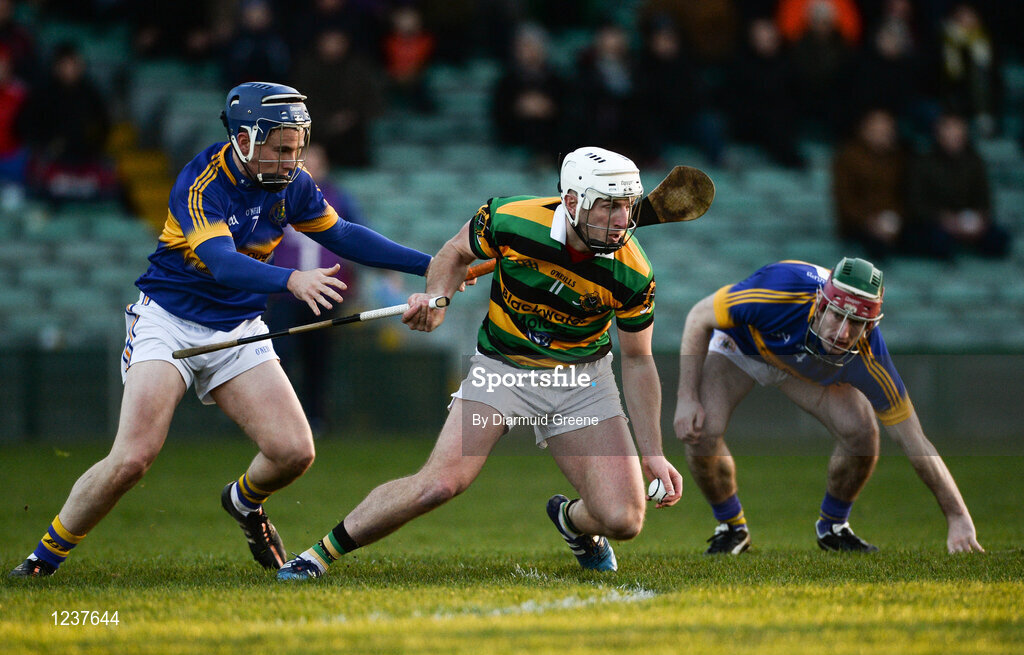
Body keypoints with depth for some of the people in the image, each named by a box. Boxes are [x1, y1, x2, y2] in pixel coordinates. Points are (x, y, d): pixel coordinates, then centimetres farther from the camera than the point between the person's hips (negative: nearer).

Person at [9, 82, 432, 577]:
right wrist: (292, 280, -54)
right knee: (132, 459, -21)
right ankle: (46, 556, -2)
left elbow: (343, 236, 11)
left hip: (238, 330, 5)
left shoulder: (292, 185, -3)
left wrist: (429, 265, 6)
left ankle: (245, 502, 27)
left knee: (294, 453, -9)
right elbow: (222, 263, -37)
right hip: (168, 321, -5)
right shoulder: (201, 184, -23)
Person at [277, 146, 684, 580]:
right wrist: (437, 298, -18)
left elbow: (637, 362, -2)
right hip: (502, 367, -2)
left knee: (623, 521, -11)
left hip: (581, 378, 2)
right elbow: (456, 252, 2)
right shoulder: (510, 220, -22)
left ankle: (572, 520, 26)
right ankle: (322, 552, -5)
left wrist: (653, 453, -4)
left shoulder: (632, 275, -18)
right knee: (439, 484, -22)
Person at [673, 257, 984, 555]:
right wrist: (687, 398, -32)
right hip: (740, 346, -1)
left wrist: (958, 518, -29)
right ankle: (731, 525, 5)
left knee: (861, 431, -20)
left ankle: (832, 525, 10)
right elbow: (699, 317, -26)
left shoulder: (868, 357, -36)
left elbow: (915, 443, -27)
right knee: (702, 432, -25)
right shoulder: (781, 293, -44)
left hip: (806, 369, 1)